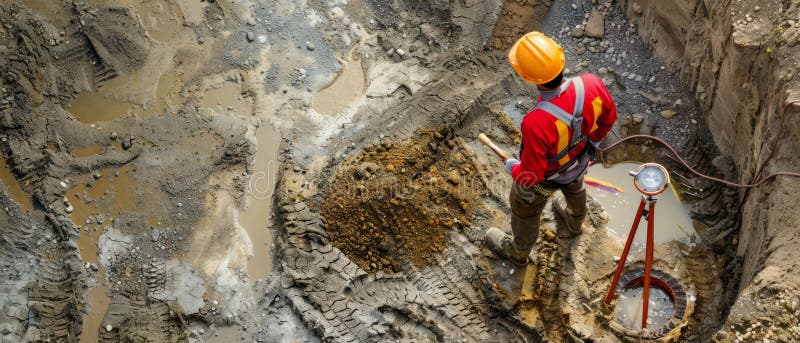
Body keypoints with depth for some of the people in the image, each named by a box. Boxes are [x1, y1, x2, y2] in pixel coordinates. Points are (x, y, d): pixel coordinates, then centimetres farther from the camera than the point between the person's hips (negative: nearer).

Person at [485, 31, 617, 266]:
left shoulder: (537, 124, -48)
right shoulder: (592, 85, -33)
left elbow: (530, 175, -32)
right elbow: (609, 116, -9)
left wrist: (513, 168, -9)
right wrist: (593, 140, 11)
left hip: (545, 176, -5)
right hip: (580, 161, 5)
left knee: (524, 211, 28)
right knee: (574, 189, 39)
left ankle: (518, 252, 59)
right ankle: (575, 223, 73)